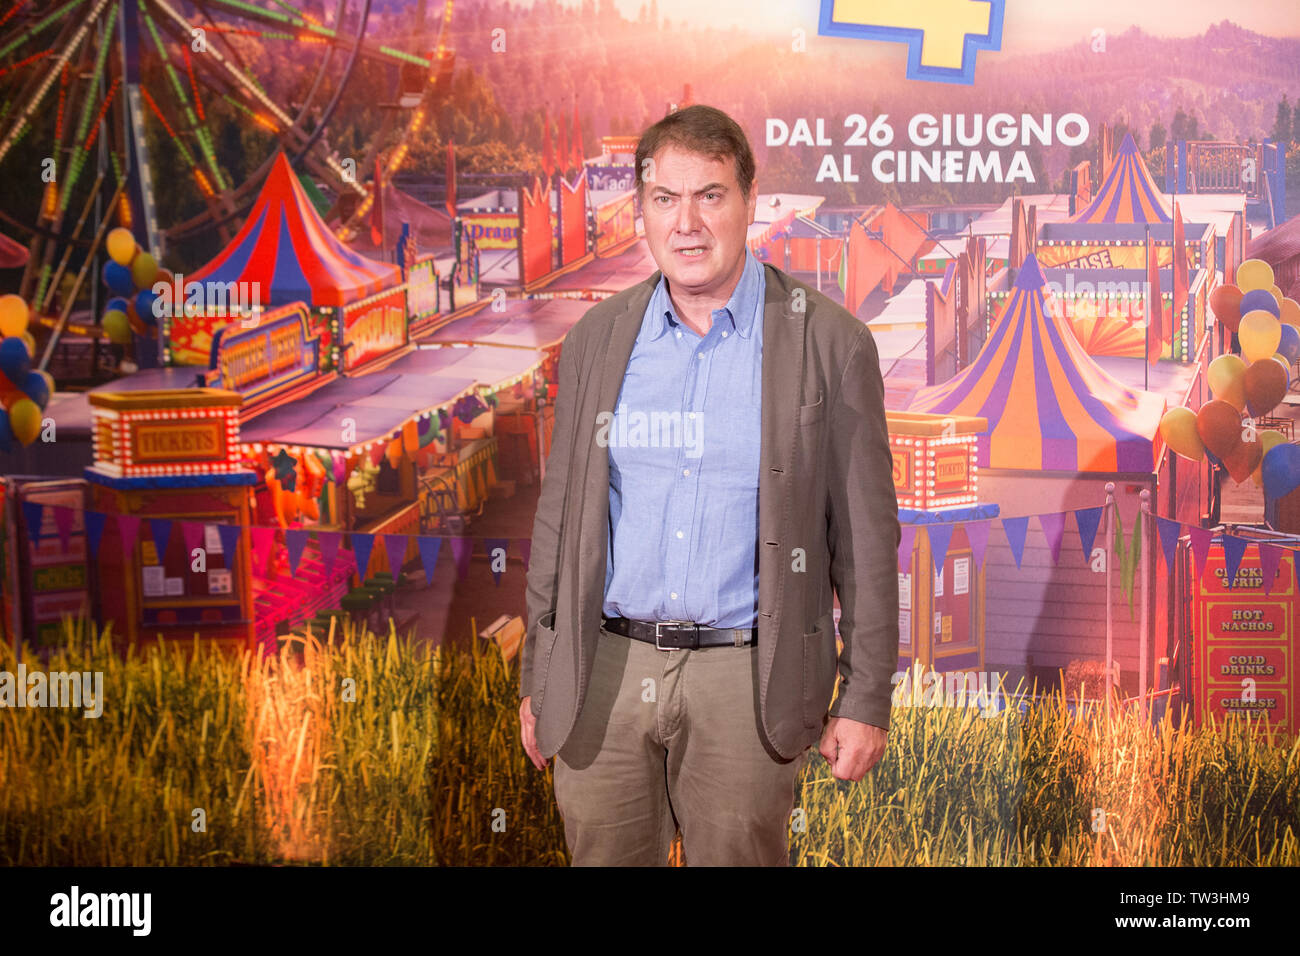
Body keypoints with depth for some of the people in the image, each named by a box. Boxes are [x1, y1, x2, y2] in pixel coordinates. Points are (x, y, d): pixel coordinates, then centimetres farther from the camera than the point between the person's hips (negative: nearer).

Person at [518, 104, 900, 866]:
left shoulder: (829, 343, -4)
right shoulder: (597, 340, 5)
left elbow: (865, 532, -2)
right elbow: (561, 515, 11)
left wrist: (867, 699, -4)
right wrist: (538, 680, 11)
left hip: (745, 681, -3)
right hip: (605, 673, 3)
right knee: (604, 856, 11)